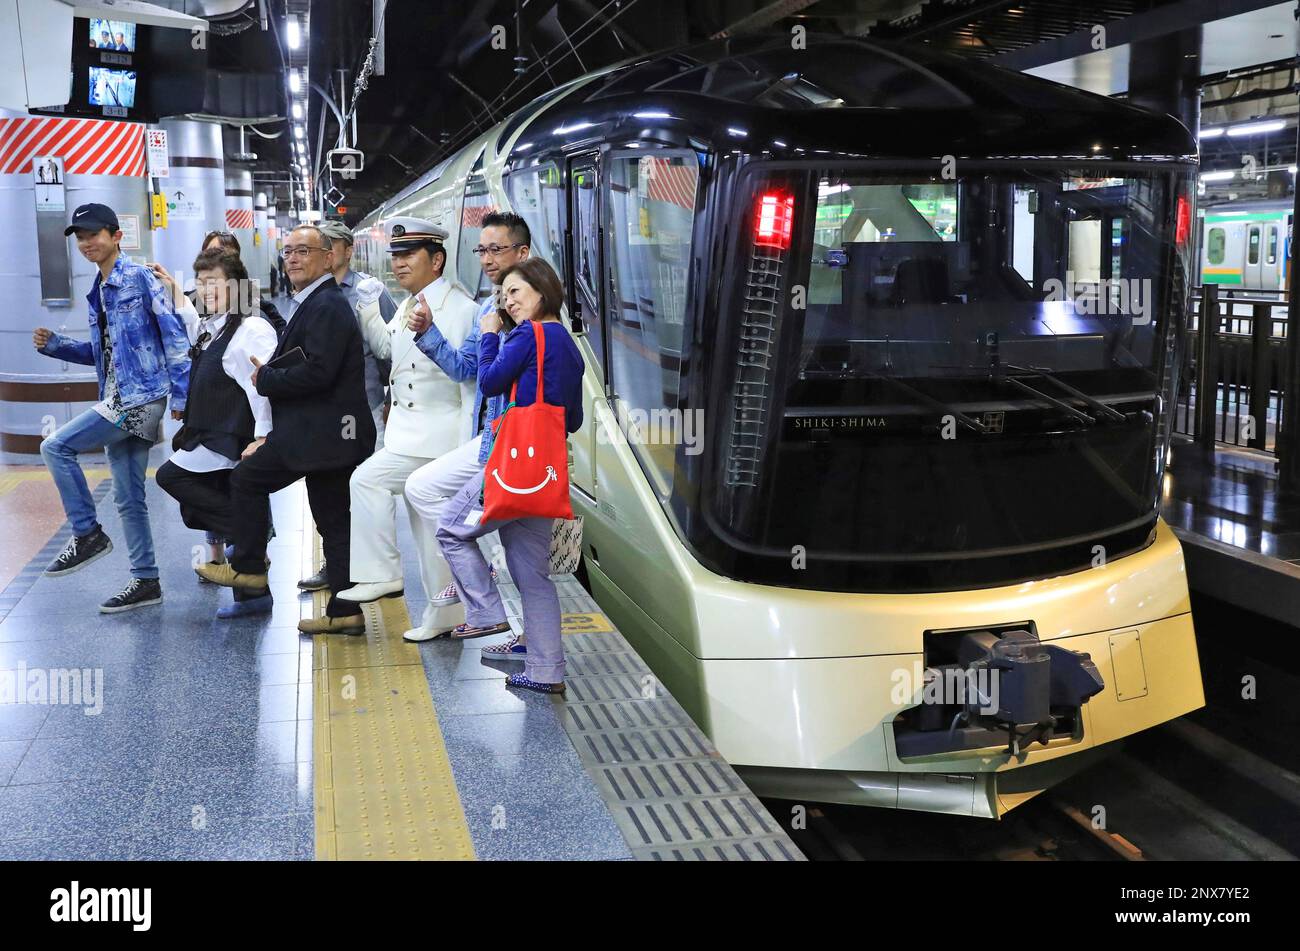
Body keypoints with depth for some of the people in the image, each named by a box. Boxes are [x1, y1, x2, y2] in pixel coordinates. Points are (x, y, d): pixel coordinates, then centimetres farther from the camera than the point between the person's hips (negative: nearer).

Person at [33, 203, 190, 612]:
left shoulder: (140, 278, -7)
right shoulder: (97, 293, 17)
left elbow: (174, 335, -12)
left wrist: (181, 394, -17)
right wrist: (54, 344, 9)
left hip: (139, 398, -8)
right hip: (118, 402, 9)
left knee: (56, 446, -13)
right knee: (128, 497, 9)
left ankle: (87, 534, -1)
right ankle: (145, 581, 17)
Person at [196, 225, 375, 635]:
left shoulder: (326, 306, -14)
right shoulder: (315, 303, 19)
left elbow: (318, 371, -23)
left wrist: (266, 379, -11)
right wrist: (271, 373, 6)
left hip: (320, 432, -10)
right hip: (329, 432, 10)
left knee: (247, 478, 3)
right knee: (334, 522, 10)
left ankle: (247, 567, 15)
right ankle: (345, 611, 14)